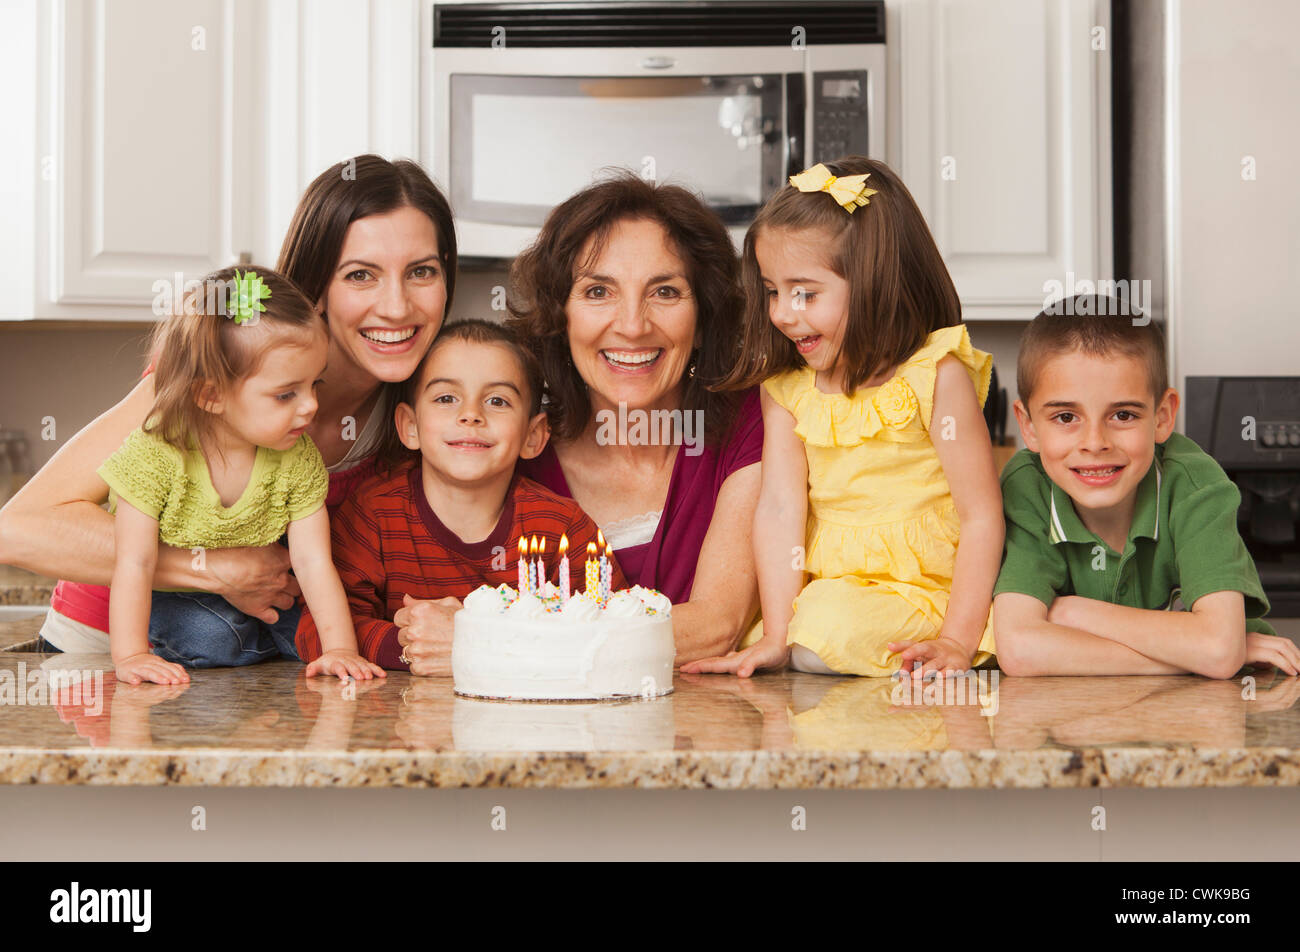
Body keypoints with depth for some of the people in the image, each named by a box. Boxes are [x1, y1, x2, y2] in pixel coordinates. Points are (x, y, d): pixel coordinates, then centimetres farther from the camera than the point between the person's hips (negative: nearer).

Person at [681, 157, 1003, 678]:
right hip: (823, 590, 5)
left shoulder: (935, 376, -10)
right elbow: (780, 507, -7)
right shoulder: (785, 387, 3)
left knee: (831, 626, -31)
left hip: (919, 592, -5)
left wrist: (957, 641, -17)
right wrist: (774, 637, -15)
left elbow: (981, 516, -11)